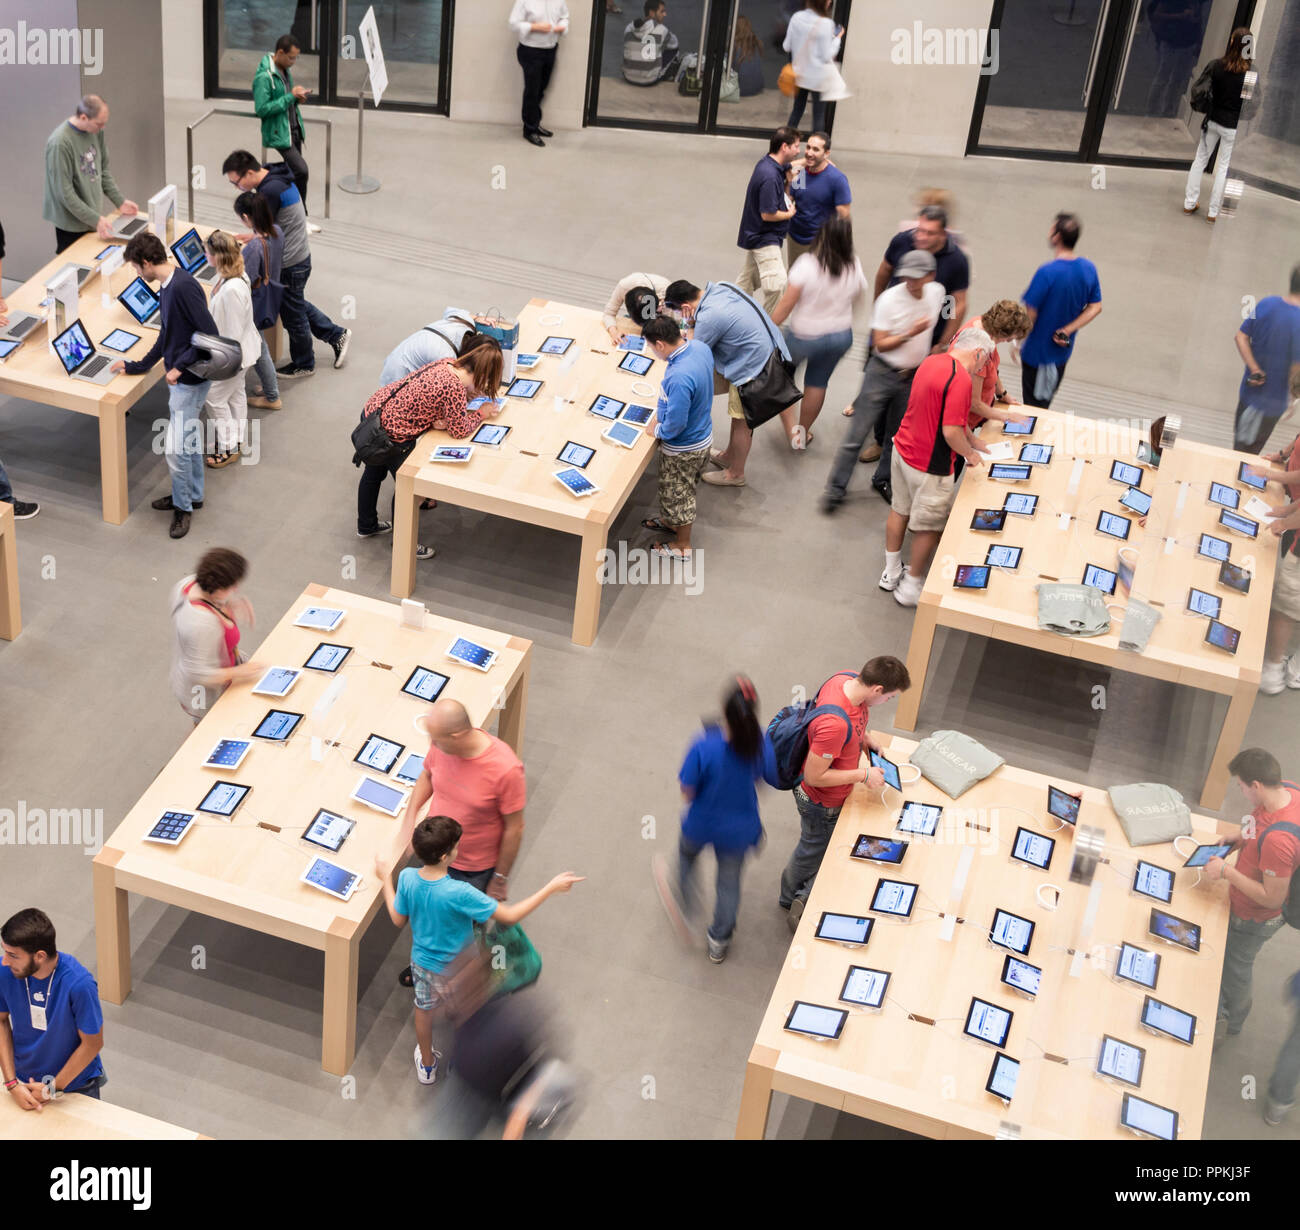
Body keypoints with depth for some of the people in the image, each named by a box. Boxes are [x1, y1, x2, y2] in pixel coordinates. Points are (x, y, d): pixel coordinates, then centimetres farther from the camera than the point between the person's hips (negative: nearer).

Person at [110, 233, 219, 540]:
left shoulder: (183, 286, -24)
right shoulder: (166, 286, 7)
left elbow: (210, 335, -26)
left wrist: (180, 367, -23)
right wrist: (137, 366, 21)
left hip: (190, 379, -10)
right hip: (178, 376, 10)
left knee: (177, 447, -2)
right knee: (189, 439, 21)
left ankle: (183, 506, 14)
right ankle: (193, 494, 35)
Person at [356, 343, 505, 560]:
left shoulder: (447, 363, -2)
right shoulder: (455, 388, -28)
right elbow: (460, 430, -16)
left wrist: (437, 420, -6)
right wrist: (481, 414, -2)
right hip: (391, 435, -9)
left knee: (374, 473, 29)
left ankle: (366, 526, 52)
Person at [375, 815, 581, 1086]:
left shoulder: (407, 878, -25)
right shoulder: (458, 893, -40)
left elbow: (398, 919, -6)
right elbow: (510, 916, -32)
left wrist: (386, 879, 6)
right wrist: (551, 888, -27)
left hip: (422, 961, 4)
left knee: (424, 1008, 31)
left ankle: (426, 1064, 54)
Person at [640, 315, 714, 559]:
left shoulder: (679, 378, -40)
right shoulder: (700, 347, -12)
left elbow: (676, 425, -31)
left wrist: (657, 430, -10)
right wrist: (661, 413, 4)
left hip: (683, 449, -8)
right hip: (703, 435, 8)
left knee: (678, 494, 17)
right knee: (680, 490, 31)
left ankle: (682, 545, 37)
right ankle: (671, 522, 55)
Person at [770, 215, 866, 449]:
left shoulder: (807, 265, -24)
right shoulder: (855, 267, -12)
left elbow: (787, 303, -21)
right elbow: (856, 300, 3)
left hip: (804, 336, -4)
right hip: (841, 336, 4)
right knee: (817, 381, 23)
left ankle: (792, 429, 11)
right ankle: (804, 431, 37)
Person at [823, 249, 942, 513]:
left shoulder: (937, 293, -4)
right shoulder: (889, 300, -19)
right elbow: (879, 344, -16)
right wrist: (910, 334, -28)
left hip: (913, 376, 4)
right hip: (882, 373, -4)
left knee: (897, 435, 16)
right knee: (857, 434, -2)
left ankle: (883, 480, 36)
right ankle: (836, 488, 8)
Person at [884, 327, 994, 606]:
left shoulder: (932, 362, 2)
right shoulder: (961, 380, -27)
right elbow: (951, 431, -28)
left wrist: (971, 440, 17)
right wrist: (969, 454, -9)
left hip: (902, 450, 9)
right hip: (929, 466, -9)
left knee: (899, 511, 24)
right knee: (929, 527, 10)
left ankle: (891, 573, 42)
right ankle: (911, 588, 24)